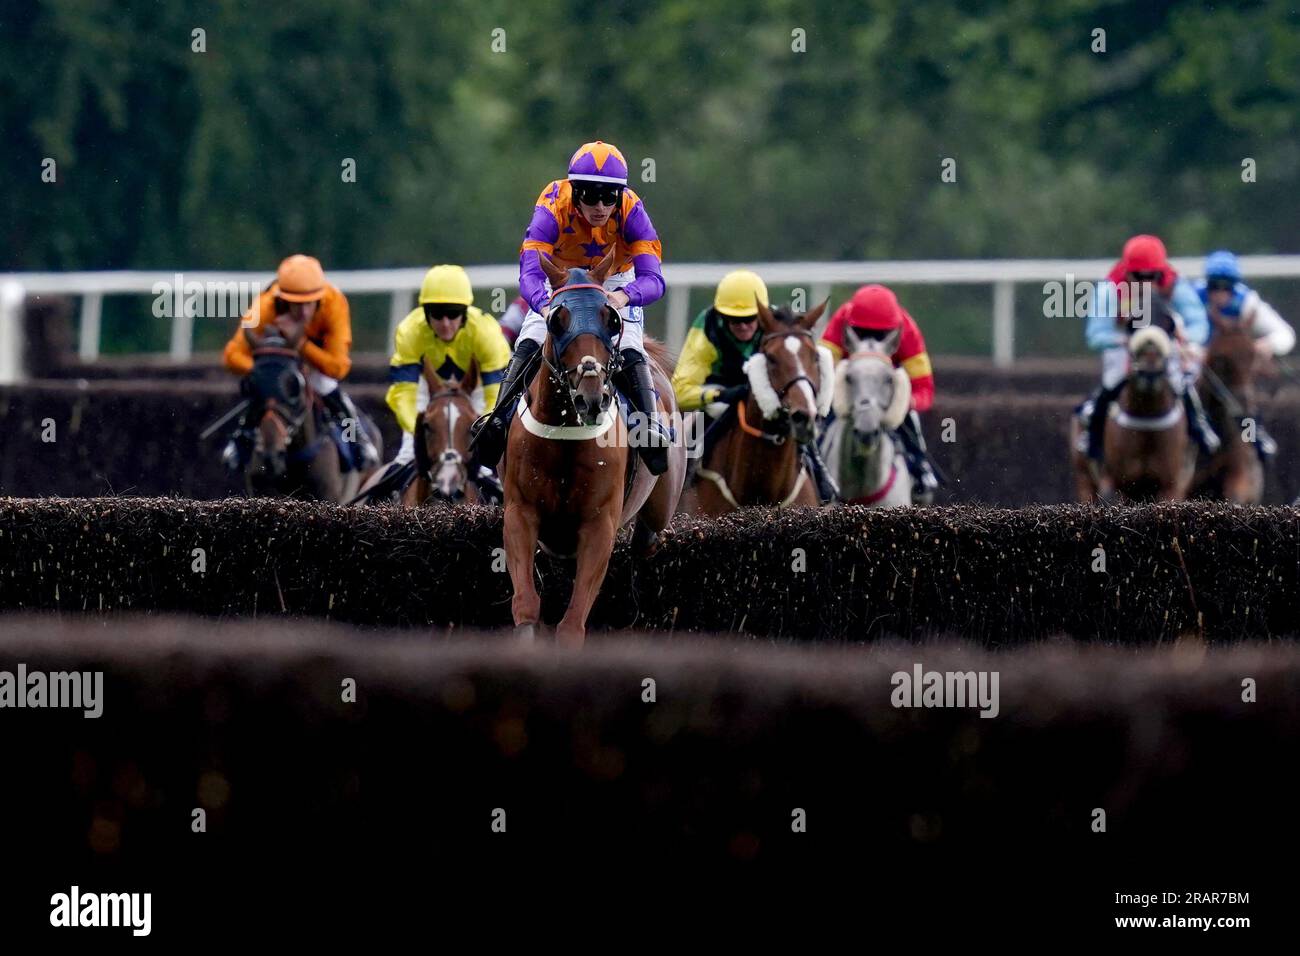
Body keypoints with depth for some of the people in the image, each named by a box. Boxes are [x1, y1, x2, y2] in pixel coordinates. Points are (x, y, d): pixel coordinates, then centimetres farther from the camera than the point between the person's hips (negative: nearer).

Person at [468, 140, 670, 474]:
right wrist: (545, 305, -67)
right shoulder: (553, 208, -34)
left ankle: (651, 429, -15)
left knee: (629, 352, -21)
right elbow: (530, 274, -44)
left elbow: (652, 278, -39)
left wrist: (624, 296, -62)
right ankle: (498, 420, -13)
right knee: (529, 344, -18)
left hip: (616, 281, 0)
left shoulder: (631, 211, -32)